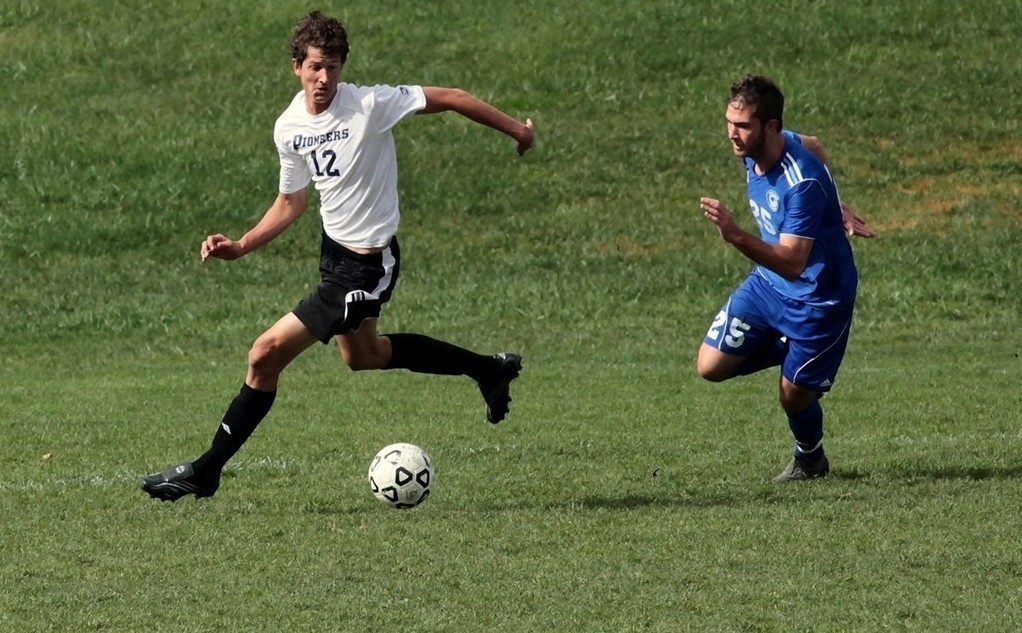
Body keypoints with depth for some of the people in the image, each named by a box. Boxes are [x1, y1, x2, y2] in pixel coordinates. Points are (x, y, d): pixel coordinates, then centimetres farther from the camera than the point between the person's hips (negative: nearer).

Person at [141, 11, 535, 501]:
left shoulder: (370, 105, -21)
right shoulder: (289, 128, -2)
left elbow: (448, 98, -13)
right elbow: (291, 203, 11)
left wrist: (514, 128, -7)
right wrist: (240, 247, -1)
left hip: (367, 266, -9)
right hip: (335, 248, 9)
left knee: (266, 355, -11)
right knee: (362, 355, 31)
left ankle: (205, 471, 1)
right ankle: (490, 370, 46)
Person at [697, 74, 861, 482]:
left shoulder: (802, 183, -34)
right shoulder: (754, 153, -9)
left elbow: (792, 263, -38)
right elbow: (812, 147, 14)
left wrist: (737, 237, -51)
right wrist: (834, 210, 13)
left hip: (818, 299, -8)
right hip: (767, 285, 8)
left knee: (794, 396, 4)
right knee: (710, 367, 1)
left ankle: (810, 460, 36)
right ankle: (789, 350, 24)